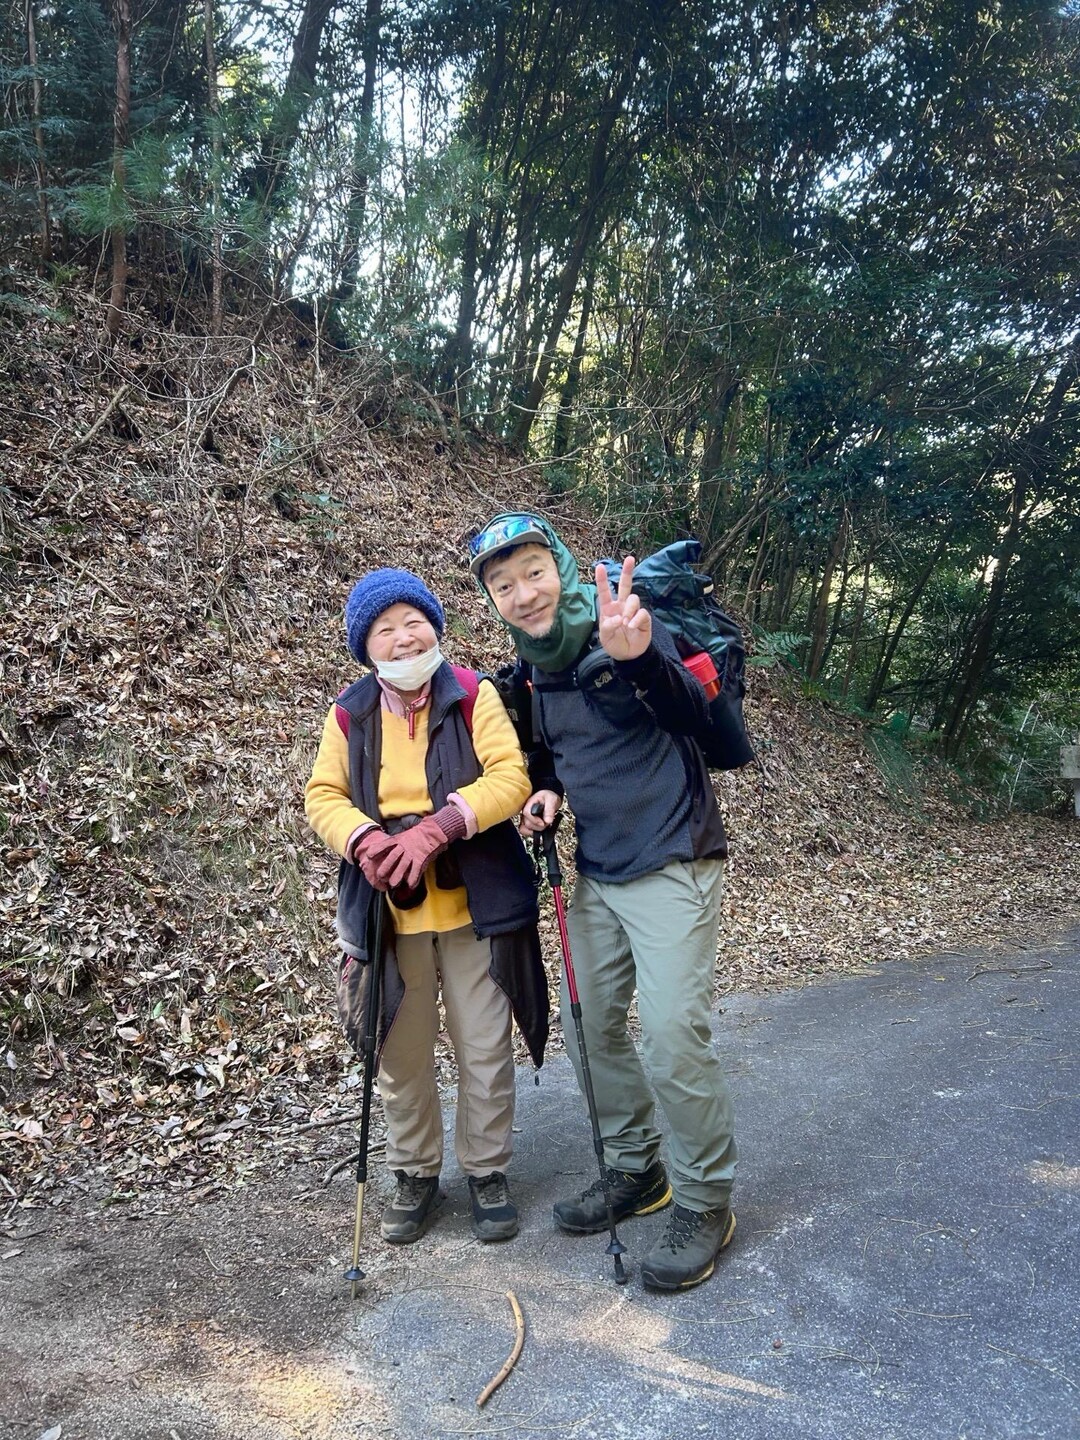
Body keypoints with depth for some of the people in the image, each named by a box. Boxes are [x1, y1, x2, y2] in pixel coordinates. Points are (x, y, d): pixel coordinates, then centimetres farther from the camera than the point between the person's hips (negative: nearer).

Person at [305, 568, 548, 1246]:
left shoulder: (475, 696, -7)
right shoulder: (350, 714, 2)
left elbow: (510, 776, -16)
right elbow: (323, 796, 1)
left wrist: (433, 830, -27)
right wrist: (366, 840, -20)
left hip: (473, 906, -2)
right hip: (387, 910, 2)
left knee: (485, 1050, 9)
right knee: (401, 1054, 13)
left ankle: (488, 1173, 30)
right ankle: (417, 1175, 34)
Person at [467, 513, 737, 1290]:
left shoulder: (626, 625, -15)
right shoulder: (531, 671, 6)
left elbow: (693, 715, -32)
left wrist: (639, 658, -51)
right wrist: (546, 791, -1)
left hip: (670, 867, -7)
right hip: (596, 874, 8)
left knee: (674, 1038, -9)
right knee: (597, 1030, 14)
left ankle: (706, 1202, 13)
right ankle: (636, 1171, 34)